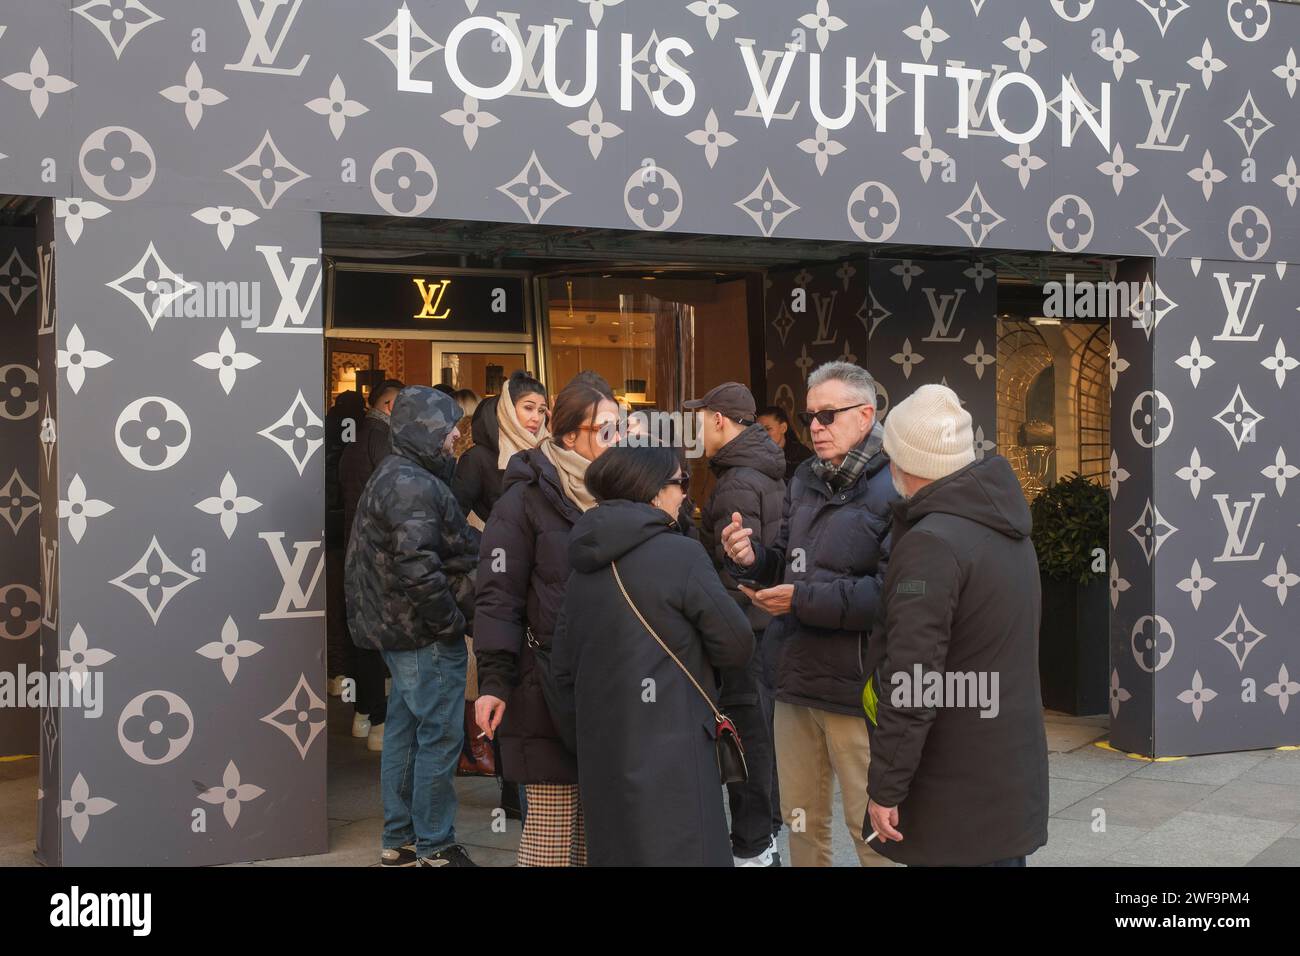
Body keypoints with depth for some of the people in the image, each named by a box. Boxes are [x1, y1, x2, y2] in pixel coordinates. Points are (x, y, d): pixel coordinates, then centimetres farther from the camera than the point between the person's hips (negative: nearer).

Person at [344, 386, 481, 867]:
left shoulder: (390, 477, 16)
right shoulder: (412, 486, -18)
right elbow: (417, 568, -26)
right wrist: (451, 622, -17)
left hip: (397, 629, 11)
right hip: (425, 634, -11)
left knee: (404, 731, 15)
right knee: (439, 736, -2)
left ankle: (399, 841, 25)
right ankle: (434, 847, 6)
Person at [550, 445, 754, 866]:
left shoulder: (586, 567, 9)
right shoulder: (682, 554, -11)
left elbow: (563, 671, 12)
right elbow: (737, 647, -7)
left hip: (602, 758, 7)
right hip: (668, 754, -7)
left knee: (617, 852, 17)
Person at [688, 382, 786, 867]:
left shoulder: (738, 484, -18)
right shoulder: (766, 472, 12)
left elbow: (735, 568, -22)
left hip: (743, 624, -10)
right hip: (767, 619, 10)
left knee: (746, 728, -1)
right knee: (760, 723, 18)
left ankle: (751, 846, 8)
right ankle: (767, 825, 31)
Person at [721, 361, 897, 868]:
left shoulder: (896, 487, -14)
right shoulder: (804, 480, 12)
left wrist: (805, 600, -20)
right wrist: (752, 558, -5)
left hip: (856, 688, -7)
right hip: (795, 679, 8)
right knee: (801, 820, 19)